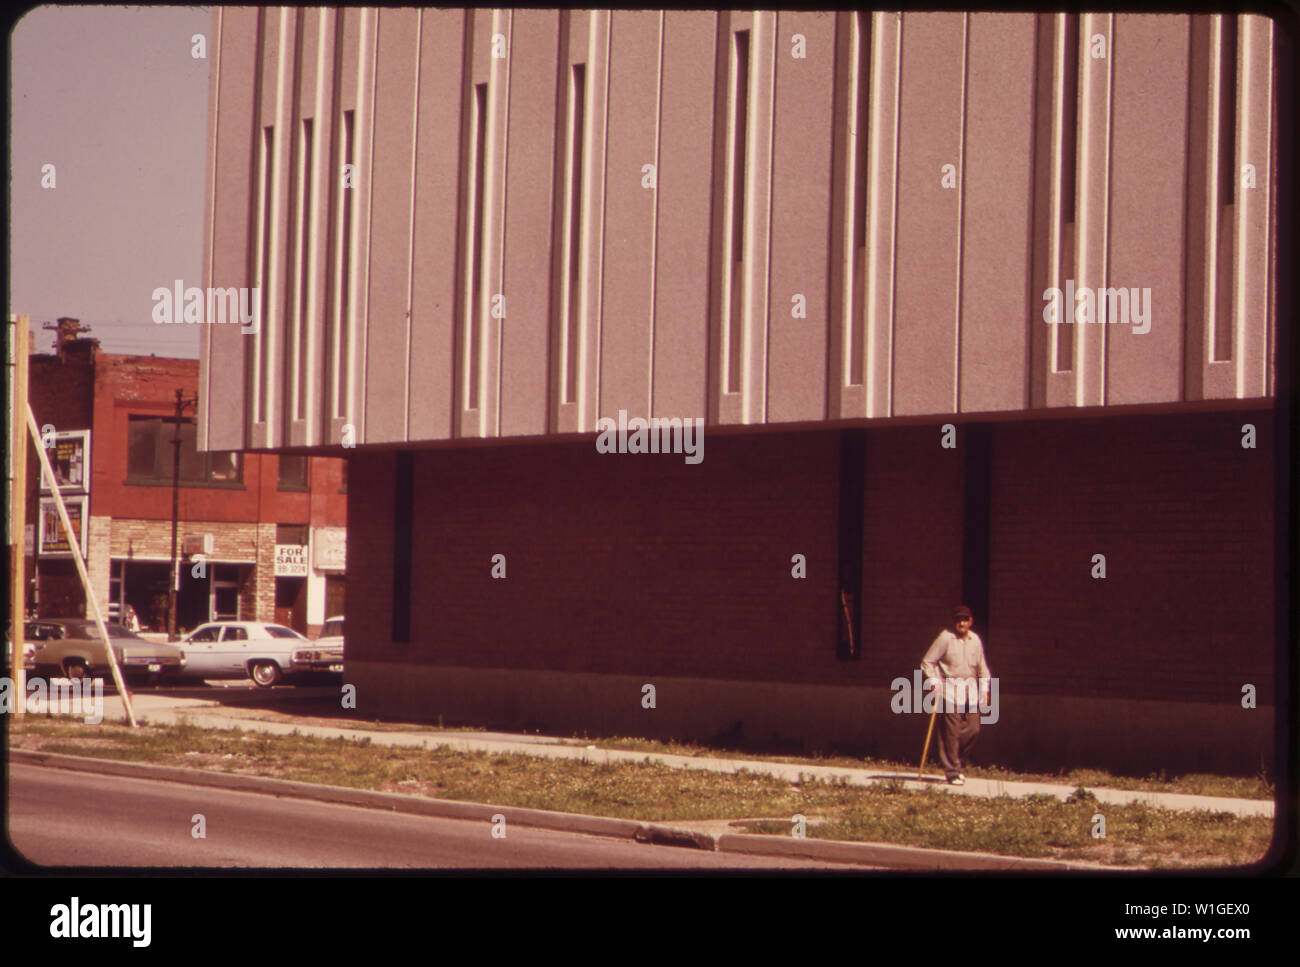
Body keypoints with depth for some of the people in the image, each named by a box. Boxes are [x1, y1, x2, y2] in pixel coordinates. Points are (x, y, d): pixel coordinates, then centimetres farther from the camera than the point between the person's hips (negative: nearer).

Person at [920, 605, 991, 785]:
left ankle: (959, 763, 22)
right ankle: (952, 772, -1)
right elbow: (927, 662, -2)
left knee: (973, 729, 0)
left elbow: (981, 666, 21)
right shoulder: (945, 638, -6)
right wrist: (933, 682, -11)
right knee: (951, 732, -7)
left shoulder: (975, 640, 9)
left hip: (970, 691, 5)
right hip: (950, 691, -5)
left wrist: (984, 688, 16)